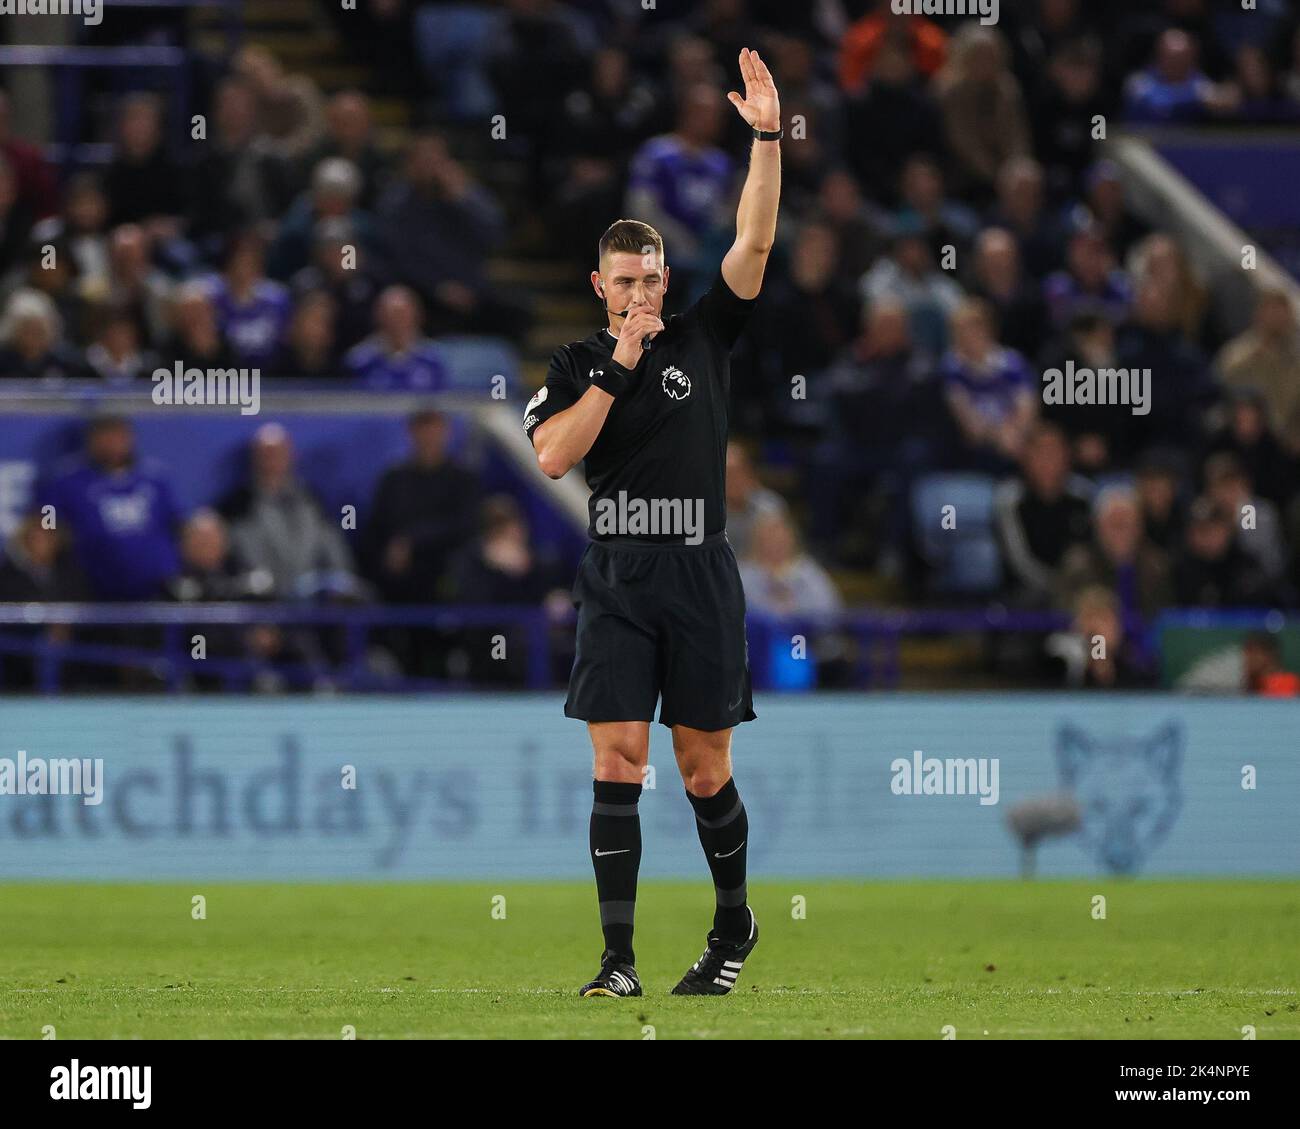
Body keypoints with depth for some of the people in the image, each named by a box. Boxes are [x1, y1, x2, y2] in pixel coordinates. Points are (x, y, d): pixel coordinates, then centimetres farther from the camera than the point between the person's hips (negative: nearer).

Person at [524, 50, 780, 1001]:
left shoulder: (703, 337, 7)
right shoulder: (577, 364, 8)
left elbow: (755, 243, -3)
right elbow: (553, 456, -7)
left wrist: (768, 140, -13)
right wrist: (618, 368, -11)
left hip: (701, 576, 0)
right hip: (616, 578, 0)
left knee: (705, 774, 4)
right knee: (617, 764, -6)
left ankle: (735, 925, 25)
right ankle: (619, 958, -6)